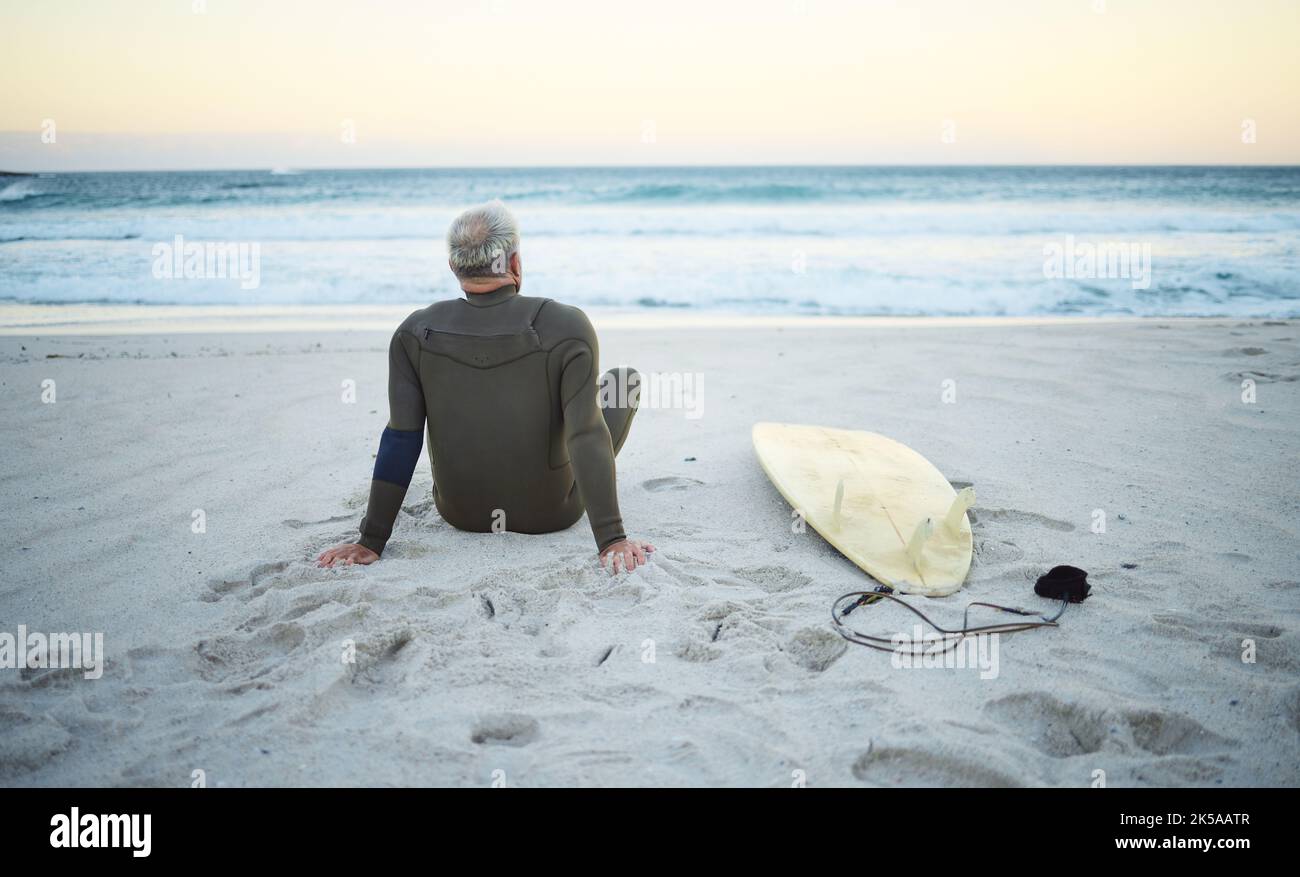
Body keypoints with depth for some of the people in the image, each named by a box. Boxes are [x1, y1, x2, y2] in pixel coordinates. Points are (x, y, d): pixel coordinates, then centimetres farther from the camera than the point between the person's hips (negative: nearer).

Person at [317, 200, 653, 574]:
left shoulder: (414, 333, -13)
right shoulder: (567, 328, -21)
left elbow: (399, 441, -14)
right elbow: (587, 436, -27)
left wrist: (371, 541, -8)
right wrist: (612, 539, -25)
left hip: (462, 513, 3)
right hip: (551, 513, -2)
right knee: (626, 378, 16)